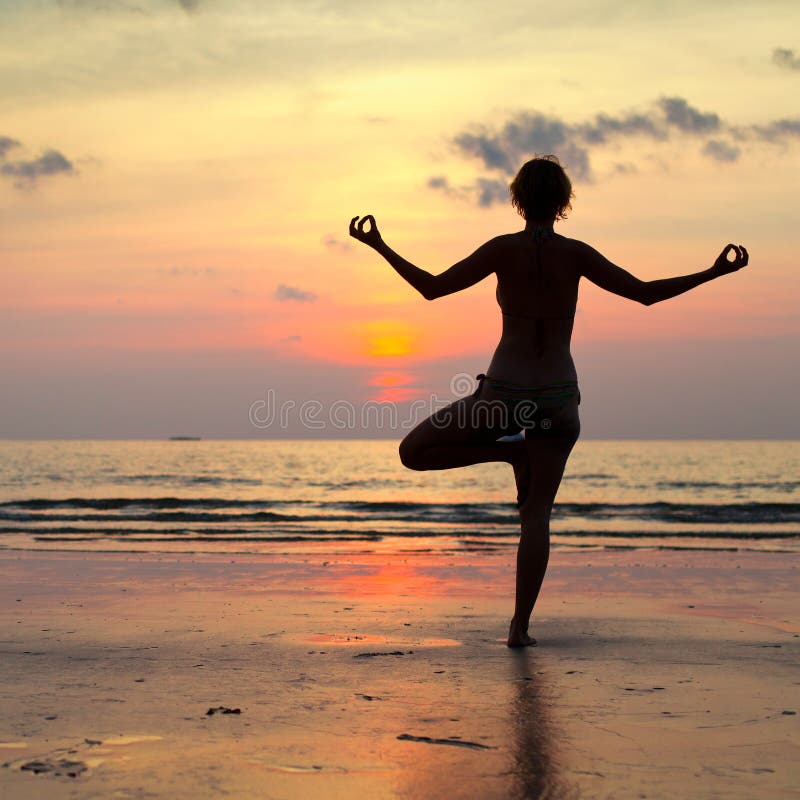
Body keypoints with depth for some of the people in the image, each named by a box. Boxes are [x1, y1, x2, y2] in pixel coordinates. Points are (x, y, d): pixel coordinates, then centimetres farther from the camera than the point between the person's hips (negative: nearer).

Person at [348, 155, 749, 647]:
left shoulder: (503, 249, -7)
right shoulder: (576, 254, -4)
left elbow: (431, 288, -5)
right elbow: (646, 293, -3)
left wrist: (379, 246, 5)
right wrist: (716, 273, 7)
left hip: (504, 394, -2)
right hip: (558, 398, 2)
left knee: (413, 453, 15)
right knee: (537, 515, 10)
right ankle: (520, 625, 3)